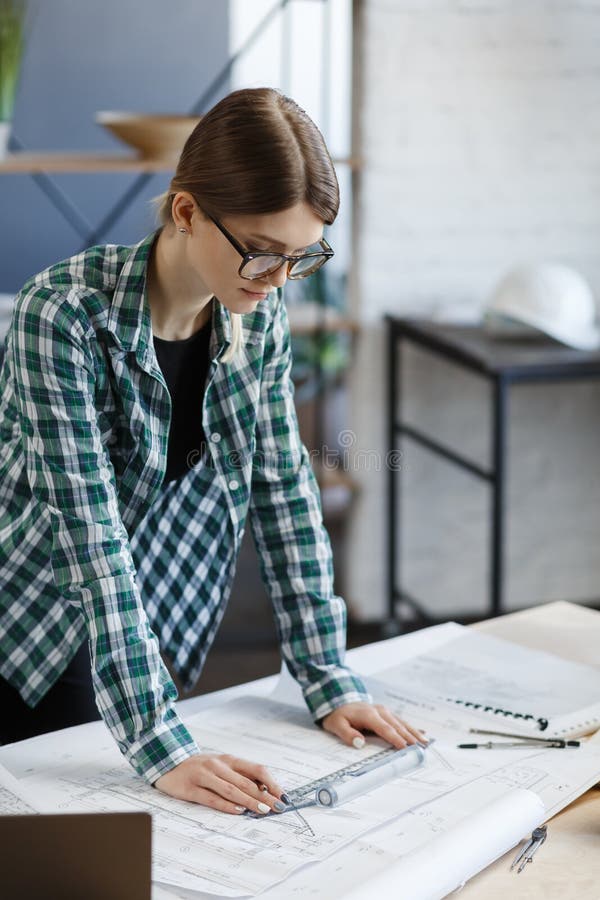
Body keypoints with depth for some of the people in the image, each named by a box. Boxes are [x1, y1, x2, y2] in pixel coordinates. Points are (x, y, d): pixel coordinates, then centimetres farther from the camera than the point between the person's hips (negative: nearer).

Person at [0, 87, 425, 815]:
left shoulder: (259, 316, -6)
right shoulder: (65, 314, -25)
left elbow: (284, 489, 0)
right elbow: (93, 535, -30)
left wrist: (330, 682, -4)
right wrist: (161, 747, -33)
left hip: (148, 654, 5)